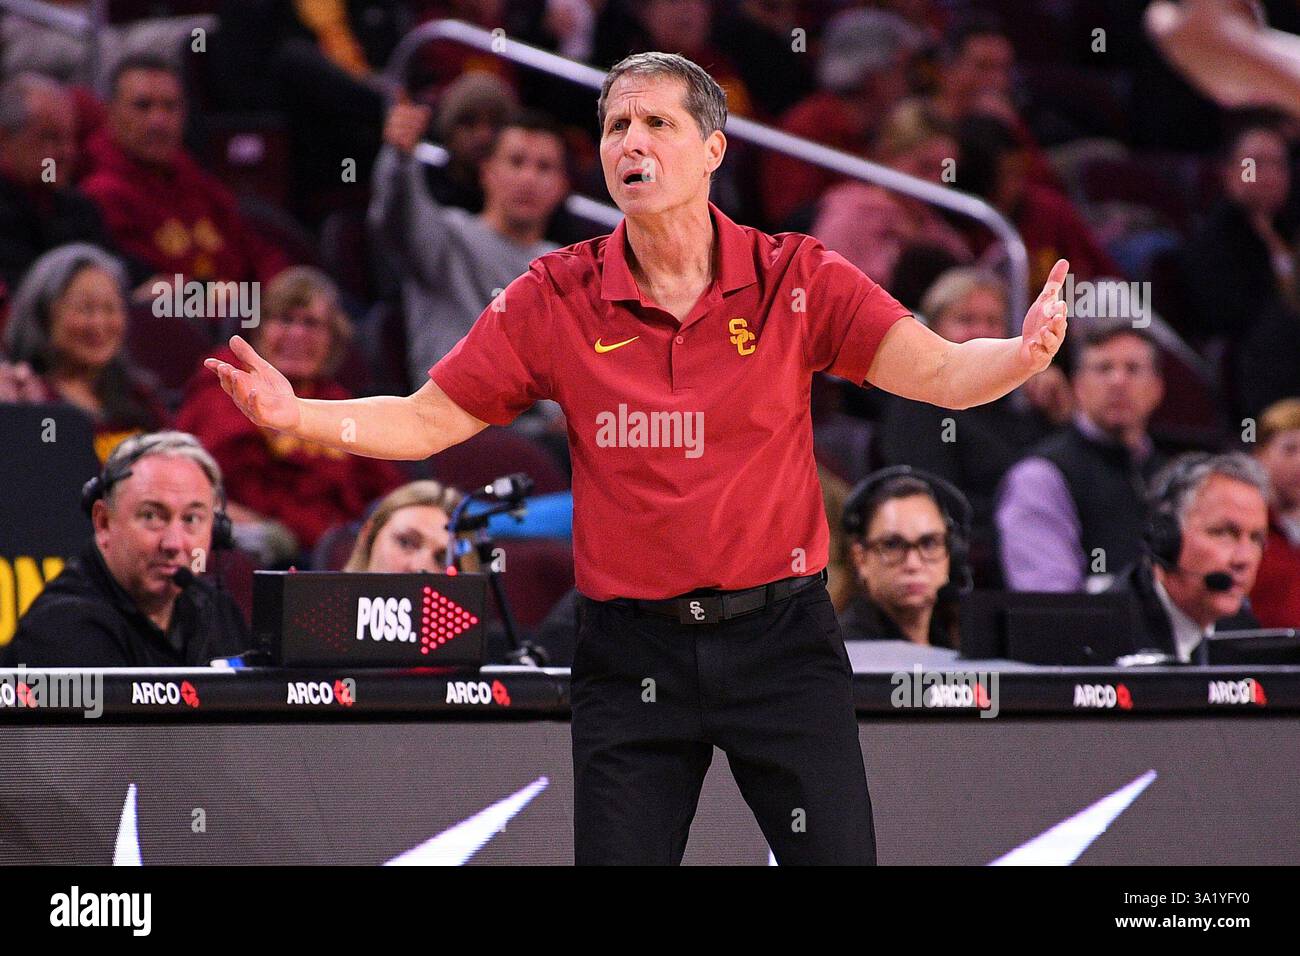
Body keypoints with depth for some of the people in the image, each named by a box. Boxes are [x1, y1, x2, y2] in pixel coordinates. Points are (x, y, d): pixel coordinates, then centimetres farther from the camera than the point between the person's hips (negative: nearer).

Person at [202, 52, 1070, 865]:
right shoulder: (558, 300, 1)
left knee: (837, 855, -2)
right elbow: (427, 421, 3)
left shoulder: (795, 279, -2)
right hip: (633, 649, 1)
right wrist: (297, 415, -13)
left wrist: (1023, 355, -31)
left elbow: (941, 373, -9)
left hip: (778, 634, -1)